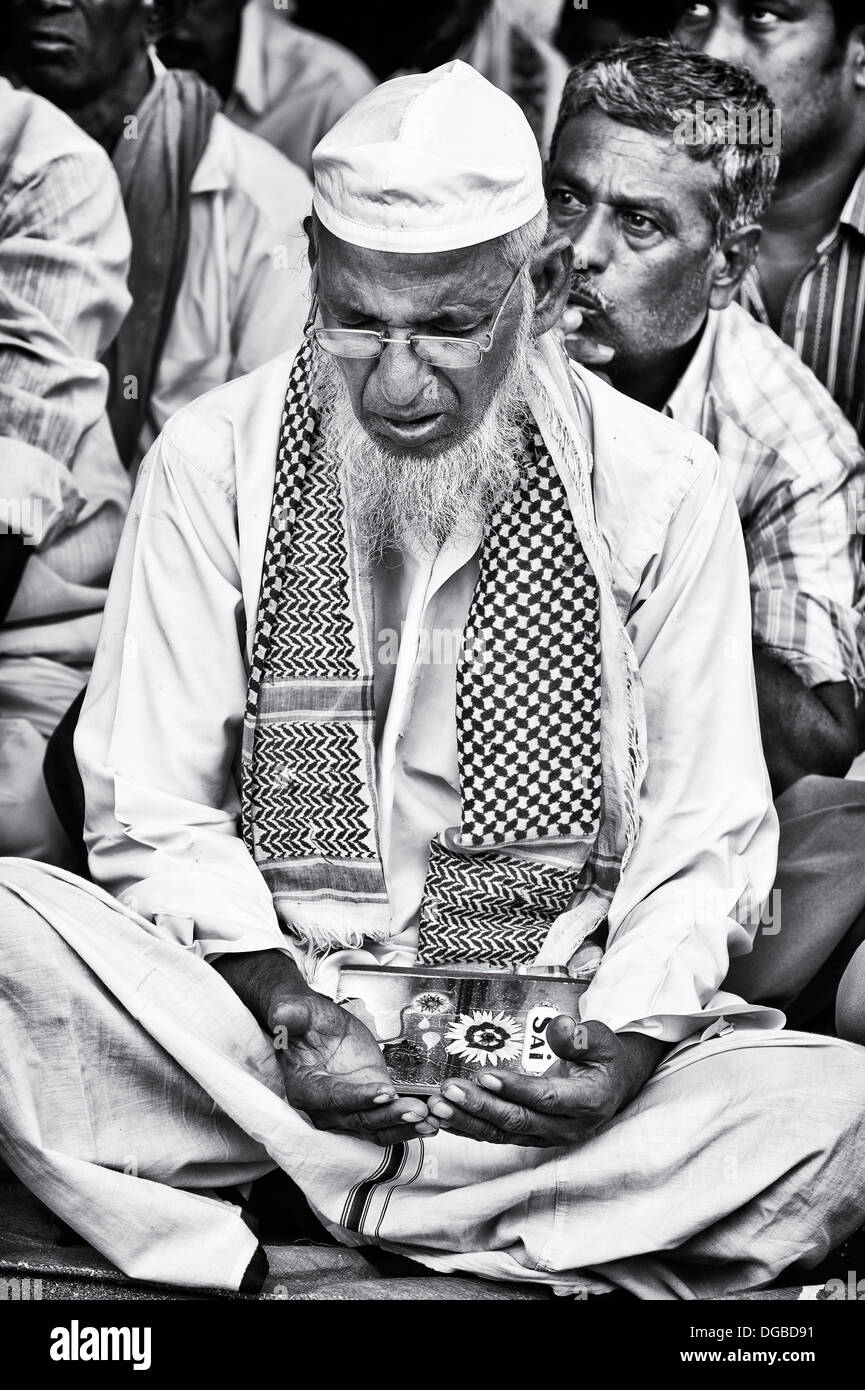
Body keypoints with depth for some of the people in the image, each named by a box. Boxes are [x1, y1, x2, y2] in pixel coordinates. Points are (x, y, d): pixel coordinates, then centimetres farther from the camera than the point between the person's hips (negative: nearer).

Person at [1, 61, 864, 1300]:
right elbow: (155, 815, 0)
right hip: (260, 1011, 0)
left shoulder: (660, 489, -1)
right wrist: (287, 1010, -16)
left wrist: (634, 1041, -16)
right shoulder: (210, 461, -1)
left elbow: (704, 840, 2)